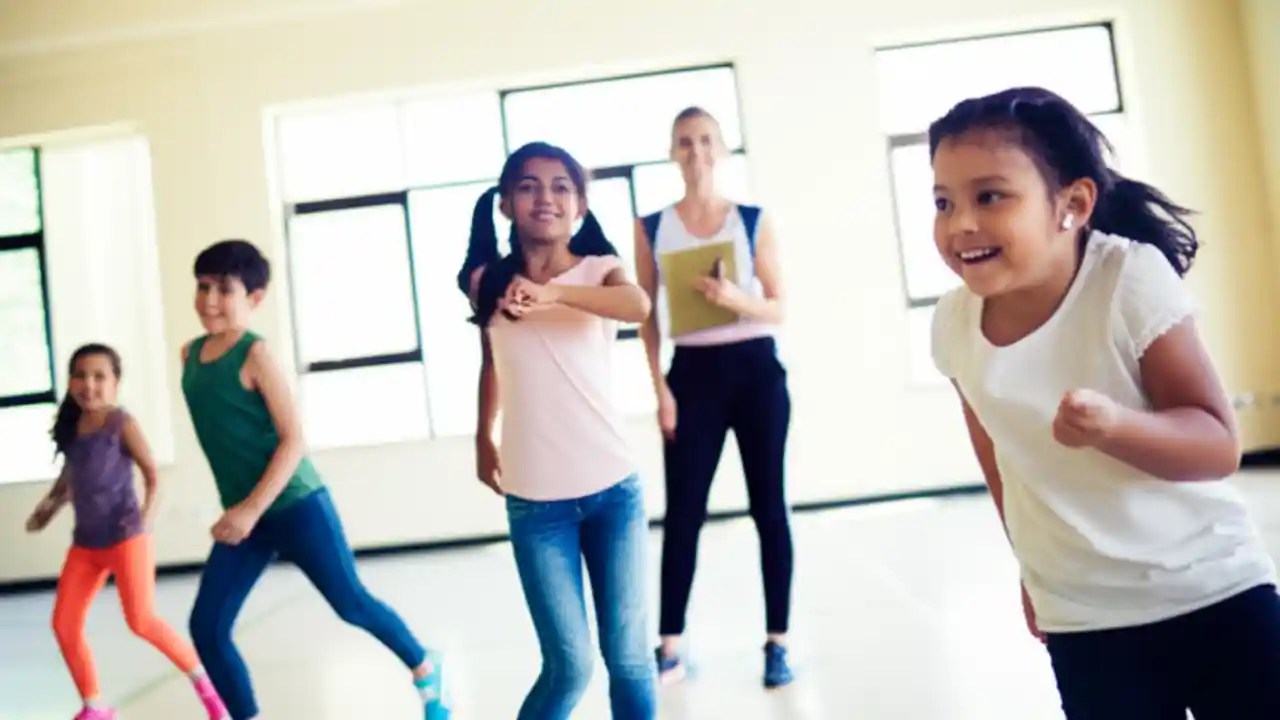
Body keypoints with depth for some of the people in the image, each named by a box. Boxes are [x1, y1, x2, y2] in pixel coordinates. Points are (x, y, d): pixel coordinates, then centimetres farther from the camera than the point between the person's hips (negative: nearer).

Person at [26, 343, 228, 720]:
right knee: (64, 624, 5)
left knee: (142, 621, -12)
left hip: (126, 536, -7)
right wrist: (48, 506, 11)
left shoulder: (121, 423, -9)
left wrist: (148, 513, -24)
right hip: (85, 542, 7)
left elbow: (152, 474, -9)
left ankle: (205, 684, 5)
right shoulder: (70, 427, 7)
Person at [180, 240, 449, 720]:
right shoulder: (191, 354, 6)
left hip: (295, 506, -7)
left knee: (351, 604, 6)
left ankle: (425, 670, 29)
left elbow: (293, 440, -17)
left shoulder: (255, 354, -14)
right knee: (206, 627, 0)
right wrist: (240, 509, 17)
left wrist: (252, 509, -23)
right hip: (244, 516, 7)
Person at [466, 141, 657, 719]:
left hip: (614, 491, 0)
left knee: (627, 657, 9)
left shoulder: (599, 271, -1)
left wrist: (551, 293, -38)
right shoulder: (489, 283, 4)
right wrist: (483, 438, 25)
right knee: (569, 667, 0)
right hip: (534, 502, 0)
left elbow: (639, 306, -25)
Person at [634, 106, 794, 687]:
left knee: (769, 506, 5)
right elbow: (647, 316, 3)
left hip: (757, 370, 0)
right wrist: (660, 389, -5)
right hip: (693, 374, 0)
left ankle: (777, 642, 18)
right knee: (683, 512, 2)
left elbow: (779, 309, 0)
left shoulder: (754, 221, 2)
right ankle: (670, 649, 13)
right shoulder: (652, 229, 3)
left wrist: (736, 299, -20)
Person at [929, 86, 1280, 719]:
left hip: (1215, 595, -2)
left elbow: (1220, 445, -18)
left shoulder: (1130, 279, -20)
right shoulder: (954, 324, -10)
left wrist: (1112, 426, -38)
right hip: (1081, 622, 3)